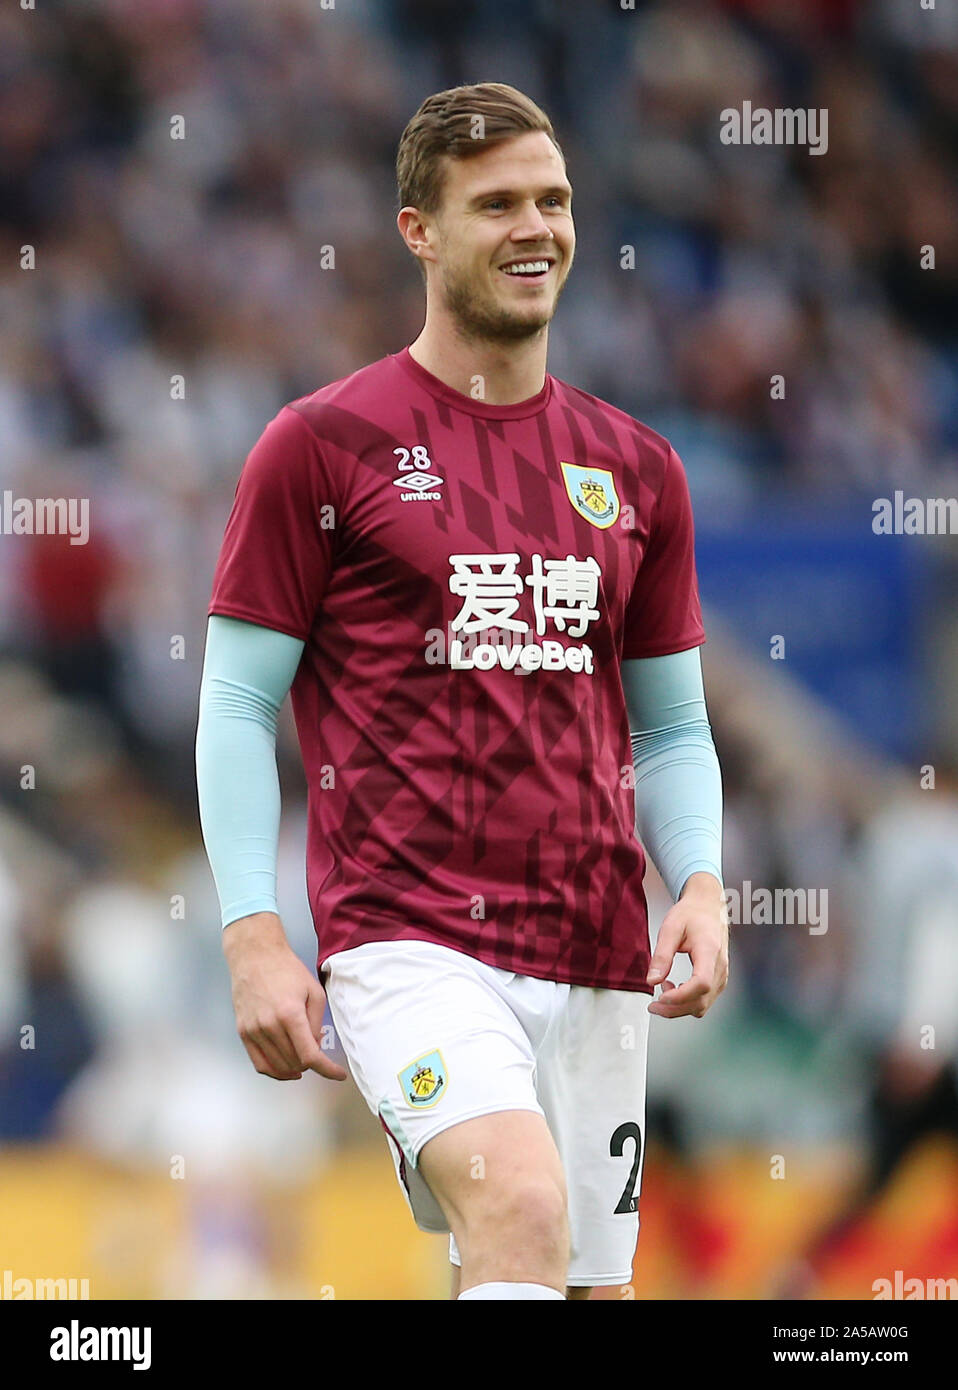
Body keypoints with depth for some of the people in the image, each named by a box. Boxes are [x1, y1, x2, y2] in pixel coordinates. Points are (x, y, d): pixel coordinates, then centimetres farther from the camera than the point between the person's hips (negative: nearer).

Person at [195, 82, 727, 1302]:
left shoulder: (635, 468, 14)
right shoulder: (320, 446, 0)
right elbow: (237, 706, 1)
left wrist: (700, 887, 0)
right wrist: (253, 937, -9)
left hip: (598, 959, 5)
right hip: (407, 936, -5)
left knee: (585, 1276, 7)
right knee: (521, 1202, -30)